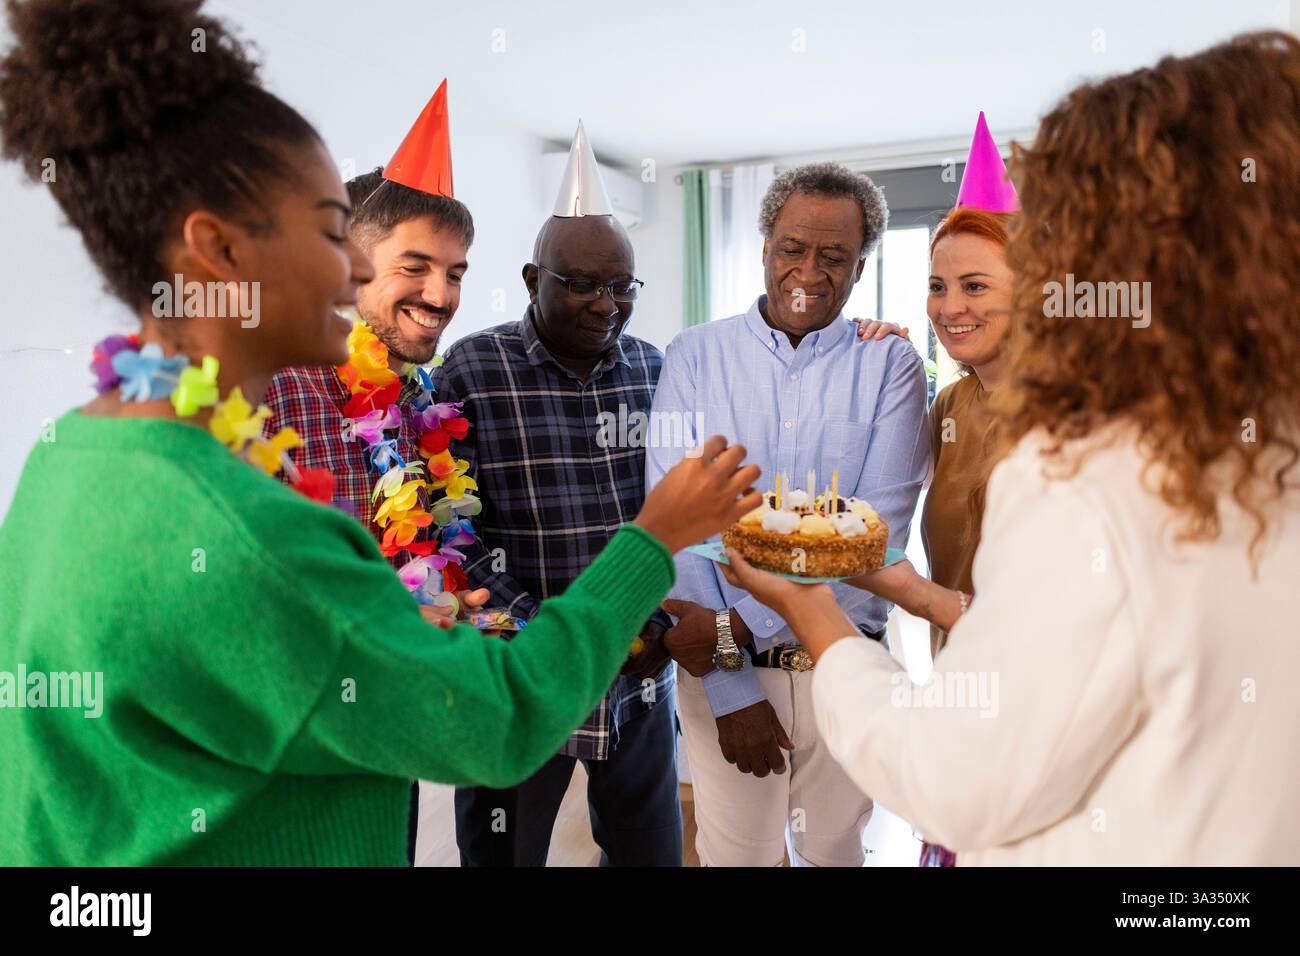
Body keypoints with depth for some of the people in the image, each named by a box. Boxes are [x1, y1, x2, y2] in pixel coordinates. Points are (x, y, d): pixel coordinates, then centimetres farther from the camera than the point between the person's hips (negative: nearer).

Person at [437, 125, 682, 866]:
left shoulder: (655, 372, 4)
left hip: (641, 679, 4)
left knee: (653, 852, 19)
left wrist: (661, 620, -4)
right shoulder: (473, 373, -9)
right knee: (502, 853, 14)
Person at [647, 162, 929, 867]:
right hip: (720, 668, -1)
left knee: (834, 848, 20)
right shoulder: (694, 357, -3)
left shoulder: (890, 365, -2)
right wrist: (731, 691, -13)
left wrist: (742, 623, -21)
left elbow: (877, 528, -12)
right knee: (732, 850, 13)